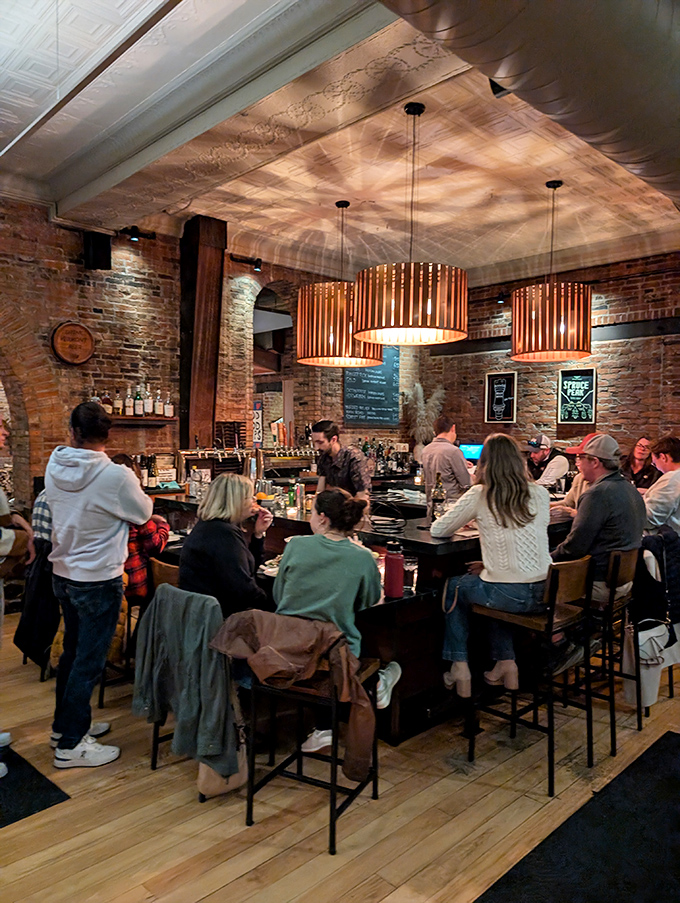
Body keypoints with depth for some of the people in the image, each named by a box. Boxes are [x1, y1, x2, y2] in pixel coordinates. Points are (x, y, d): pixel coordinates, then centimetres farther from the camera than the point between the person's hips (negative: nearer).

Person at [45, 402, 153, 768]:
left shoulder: (54, 467, -5)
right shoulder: (116, 476, -24)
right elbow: (143, 513, -7)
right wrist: (132, 489, 11)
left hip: (63, 573, 7)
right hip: (98, 580, -7)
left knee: (72, 652, 23)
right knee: (88, 662, 5)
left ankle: (64, 724, 39)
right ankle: (70, 745, 18)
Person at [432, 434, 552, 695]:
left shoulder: (479, 495, -8)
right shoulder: (540, 495, 5)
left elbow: (437, 530, 2)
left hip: (509, 595, -5)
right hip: (544, 594, 5)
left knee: (454, 587, 24)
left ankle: (460, 667, 24)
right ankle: (506, 663, 33)